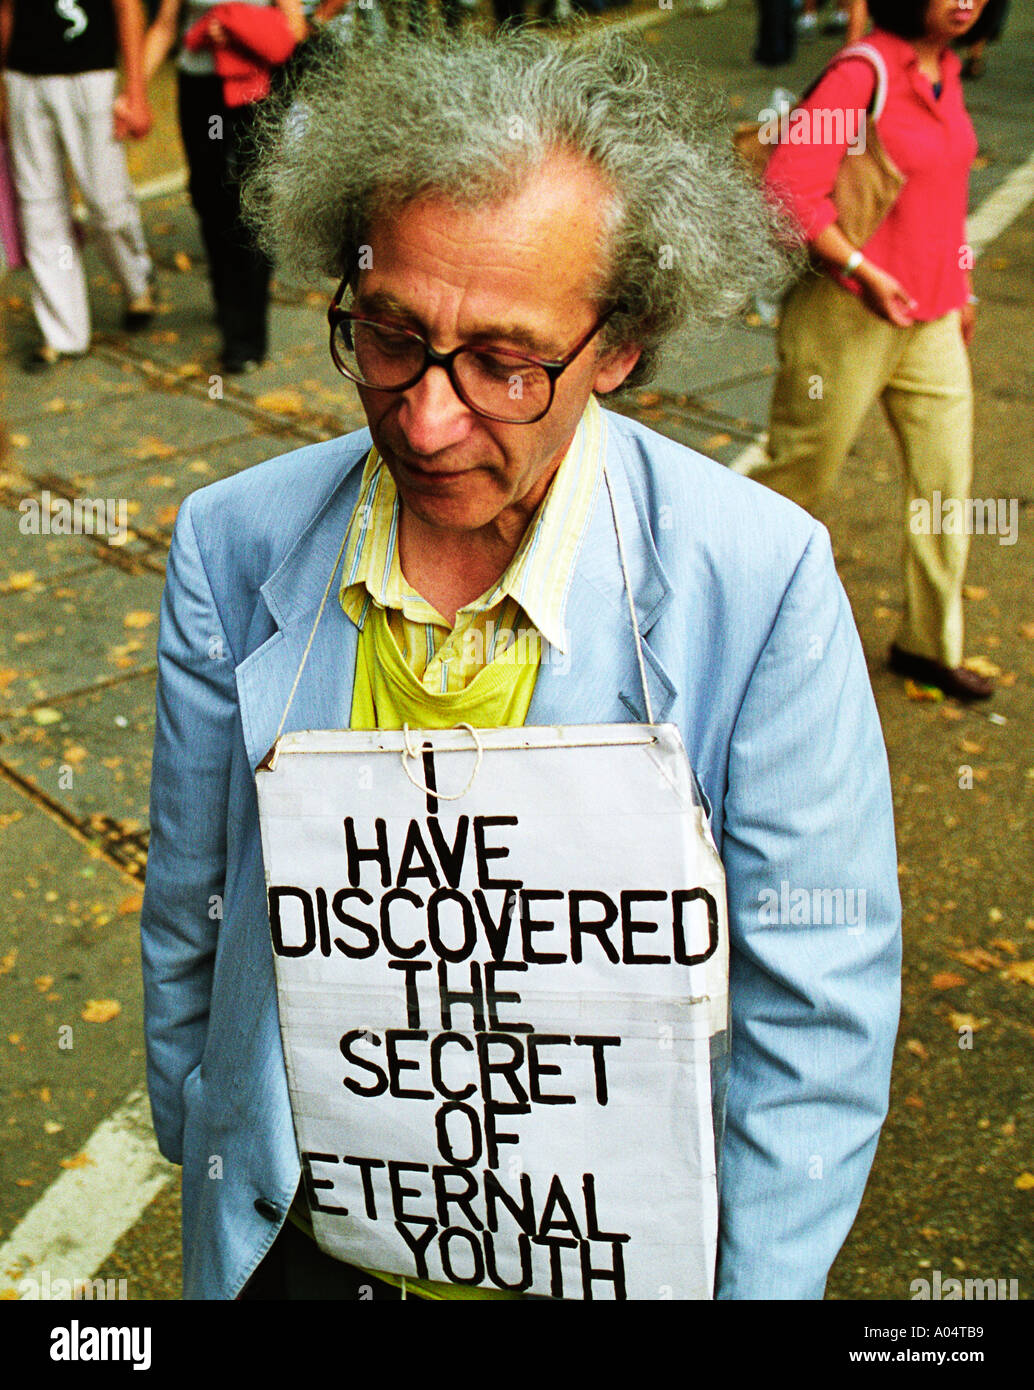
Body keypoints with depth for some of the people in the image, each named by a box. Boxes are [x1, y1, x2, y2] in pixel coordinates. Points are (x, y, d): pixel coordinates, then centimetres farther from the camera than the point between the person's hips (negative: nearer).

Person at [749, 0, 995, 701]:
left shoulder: (944, 71, 9)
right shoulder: (861, 75, -16)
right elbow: (789, 186, -21)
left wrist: (958, 286, 21)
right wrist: (861, 270, -24)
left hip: (929, 320, 8)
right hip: (852, 317, -7)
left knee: (946, 478, 8)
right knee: (802, 472, 5)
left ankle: (929, 643, 21)